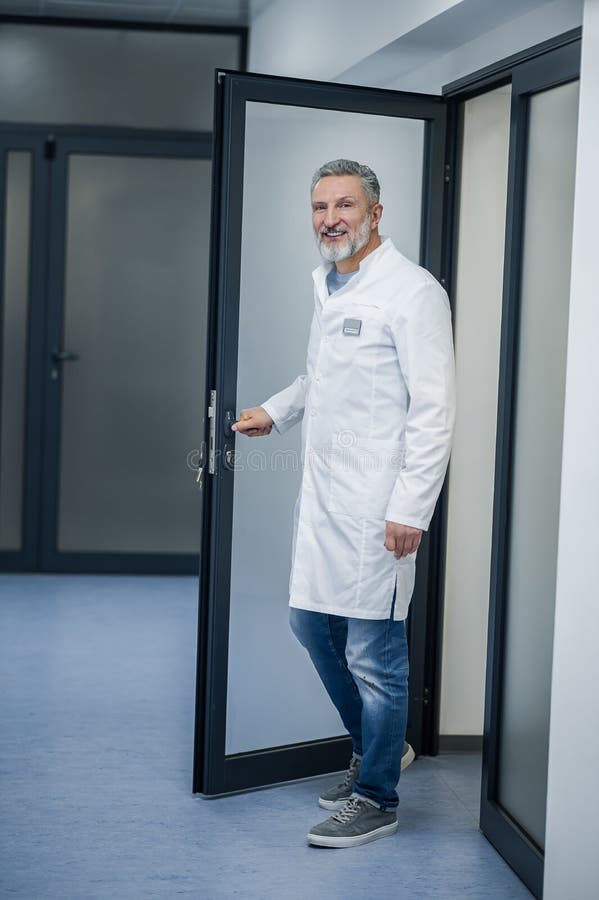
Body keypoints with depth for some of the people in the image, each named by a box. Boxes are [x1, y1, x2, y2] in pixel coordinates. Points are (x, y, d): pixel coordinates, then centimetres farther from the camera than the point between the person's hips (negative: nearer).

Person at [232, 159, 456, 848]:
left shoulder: (411, 291, -12)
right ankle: (372, 746, 37)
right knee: (311, 624, 17)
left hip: (375, 507, -9)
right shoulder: (326, 285, 14)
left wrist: (411, 509, -20)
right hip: (321, 494, 9)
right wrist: (275, 412, 20)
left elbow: (433, 409, -16)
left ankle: (375, 799, 12)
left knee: (374, 655, -1)